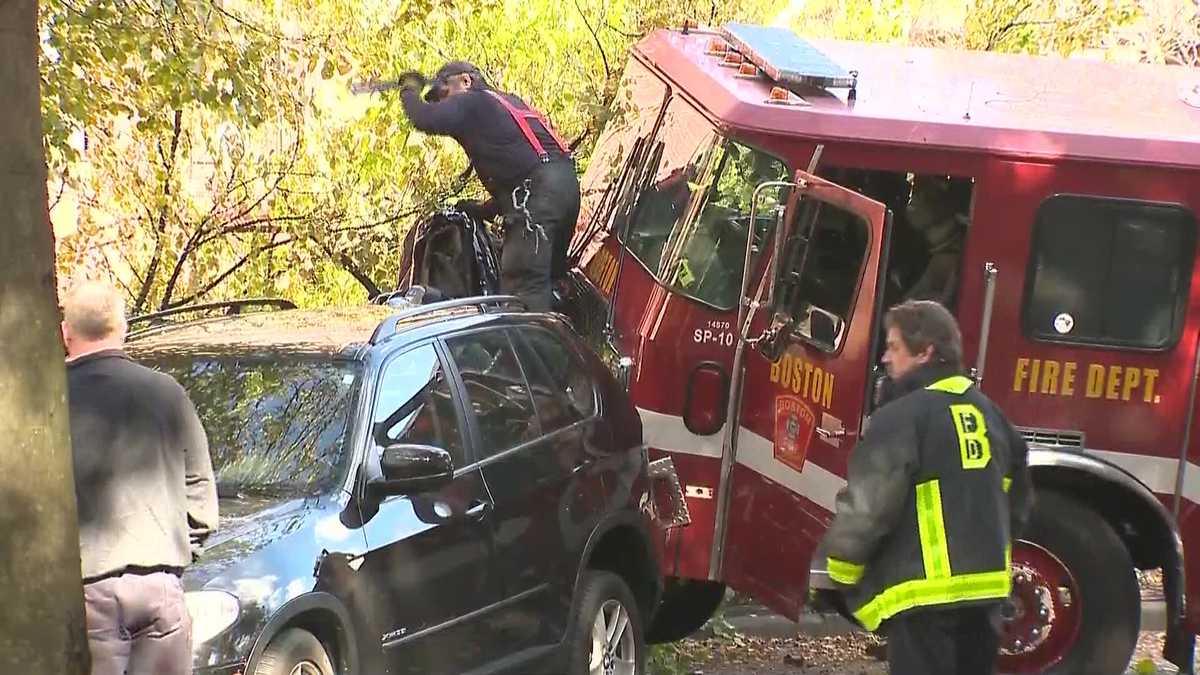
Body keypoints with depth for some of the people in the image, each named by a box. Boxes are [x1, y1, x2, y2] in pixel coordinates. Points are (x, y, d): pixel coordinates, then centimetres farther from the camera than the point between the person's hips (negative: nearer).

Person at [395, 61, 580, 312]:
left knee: (522, 285, -12)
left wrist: (410, 92, 10)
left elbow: (425, 119, -10)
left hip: (537, 191, -9)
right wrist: (488, 209, 34)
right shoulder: (510, 101, 31)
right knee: (550, 279, 16)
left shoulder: (472, 103, 4)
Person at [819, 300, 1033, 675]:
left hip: (925, 591, -8)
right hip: (986, 584, 8)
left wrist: (842, 572, -2)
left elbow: (868, 507, -16)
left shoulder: (902, 417, -14)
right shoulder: (986, 411, 12)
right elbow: (1017, 499, 20)